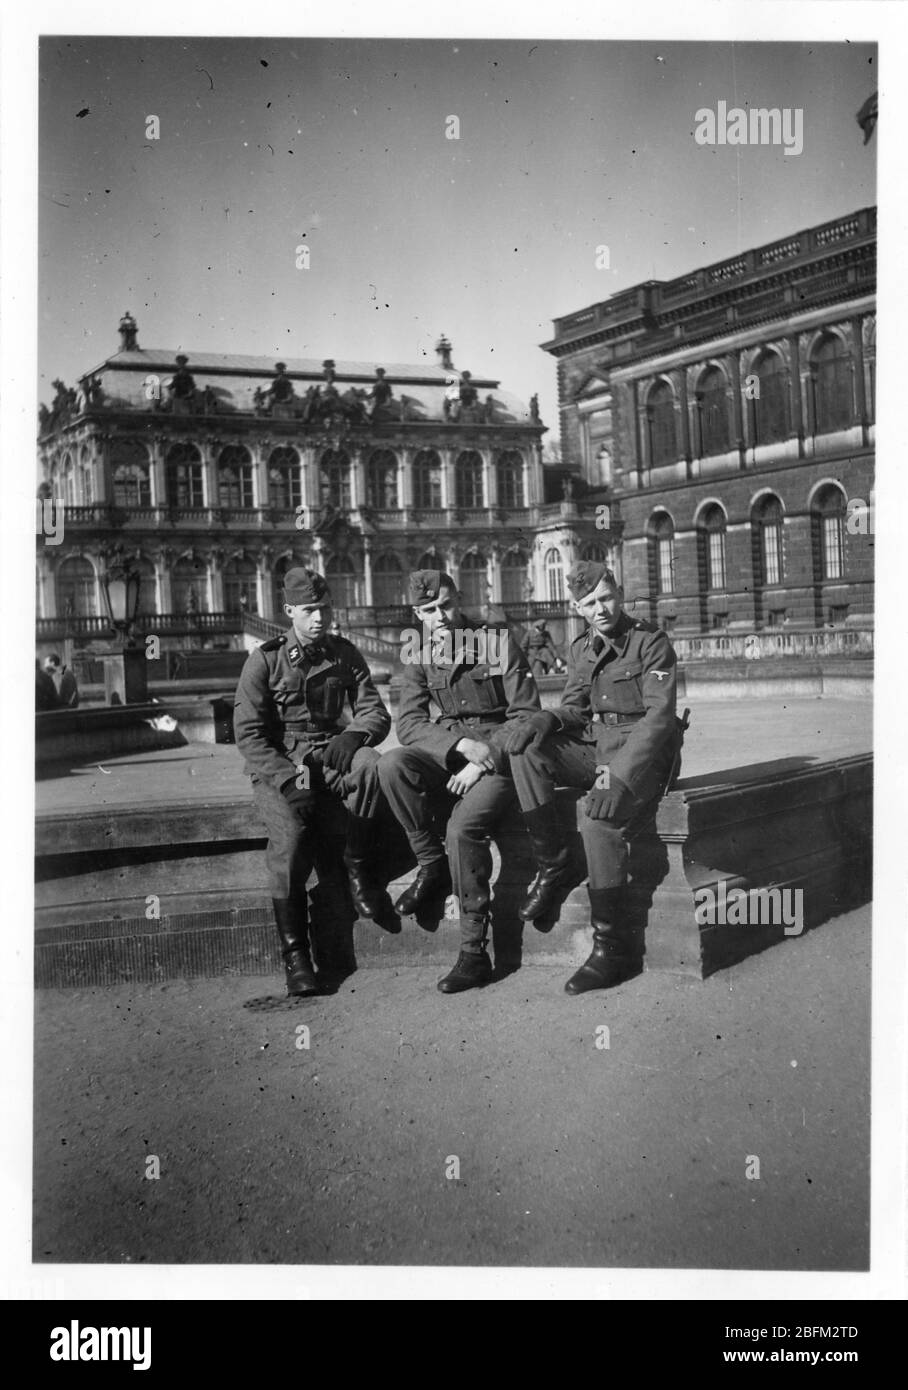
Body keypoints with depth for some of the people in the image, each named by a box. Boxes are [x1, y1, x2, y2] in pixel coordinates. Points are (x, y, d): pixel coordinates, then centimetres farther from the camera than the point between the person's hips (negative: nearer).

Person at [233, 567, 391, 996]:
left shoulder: (345, 655, 11)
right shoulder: (264, 661, 1)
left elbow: (376, 713, 6)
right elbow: (248, 733, -4)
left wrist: (353, 734, -18)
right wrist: (290, 777, -19)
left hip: (331, 756, 2)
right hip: (278, 765, -2)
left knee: (369, 764, -33)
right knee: (291, 836, -31)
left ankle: (356, 869, -15)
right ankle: (295, 955, -21)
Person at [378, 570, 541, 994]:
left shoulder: (500, 645, -4)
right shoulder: (420, 659, 8)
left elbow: (526, 715, -6)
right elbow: (408, 724, -2)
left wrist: (484, 761, -18)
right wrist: (462, 744, -19)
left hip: (500, 754, -4)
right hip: (449, 752, 4)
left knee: (464, 826, -30)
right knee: (391, 765, -26)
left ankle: (474, 952, -18)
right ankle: (433, 867, -9)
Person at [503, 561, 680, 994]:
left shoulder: (651, 643, -6)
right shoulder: (581, 649, 14)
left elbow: (659, 714, -16)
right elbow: (575, 707, 14)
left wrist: (620, 776, -27)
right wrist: (548, 718, -13)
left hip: (639, 753, -6)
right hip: (593, 747, 6)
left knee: (599, 819, -33)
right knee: (525, 751, -19)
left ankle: (614, 947, -22)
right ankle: (550, 865, -11)